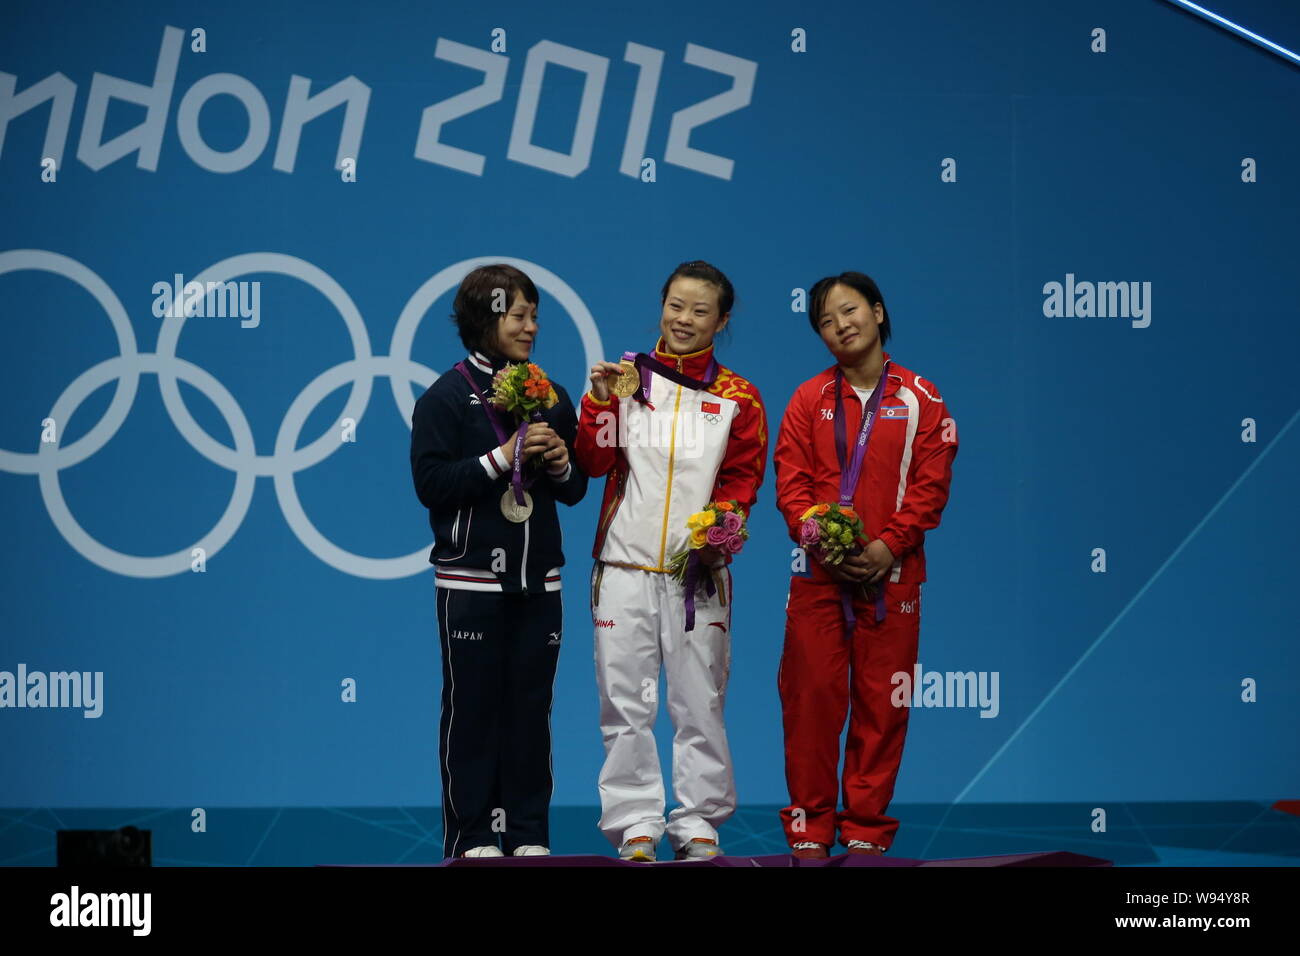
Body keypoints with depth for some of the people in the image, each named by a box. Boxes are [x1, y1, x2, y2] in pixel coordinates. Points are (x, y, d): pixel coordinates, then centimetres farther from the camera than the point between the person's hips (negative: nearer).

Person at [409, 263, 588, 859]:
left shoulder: (551, 397, 12)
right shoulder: (447, 397, -3)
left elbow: (575, 491, 17)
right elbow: (430, 482, -12)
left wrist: (563, 465, -6)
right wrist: (504, 456, -17)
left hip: (538, 580, 5)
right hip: (472, 580, -5)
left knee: (531, 706, 6)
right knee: (472, 705, -1)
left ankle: (528, 832, 12)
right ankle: (472, 835, 5)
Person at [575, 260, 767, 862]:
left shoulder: (736, 399, 8)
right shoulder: (628, 379, 8)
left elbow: (743, 480, 6)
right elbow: (593, 463, 1)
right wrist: (600, 402, -13)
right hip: (625, 565, 0)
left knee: (700, 702, 2)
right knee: (625, 702, 1)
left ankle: (698, 821, 10)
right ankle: (635, 822, 8)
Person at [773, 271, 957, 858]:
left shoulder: (920, 400, 4)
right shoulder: (809, 399, 8)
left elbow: (931, 485, -2)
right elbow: (790, 482, 2)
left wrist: (887, 545, -13)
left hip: (890, 574, -1)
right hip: (818, 573, 1)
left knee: (880, 705, 1)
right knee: (811, 699, -1)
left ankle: (867, 832, 9)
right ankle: (808, 832, 6)